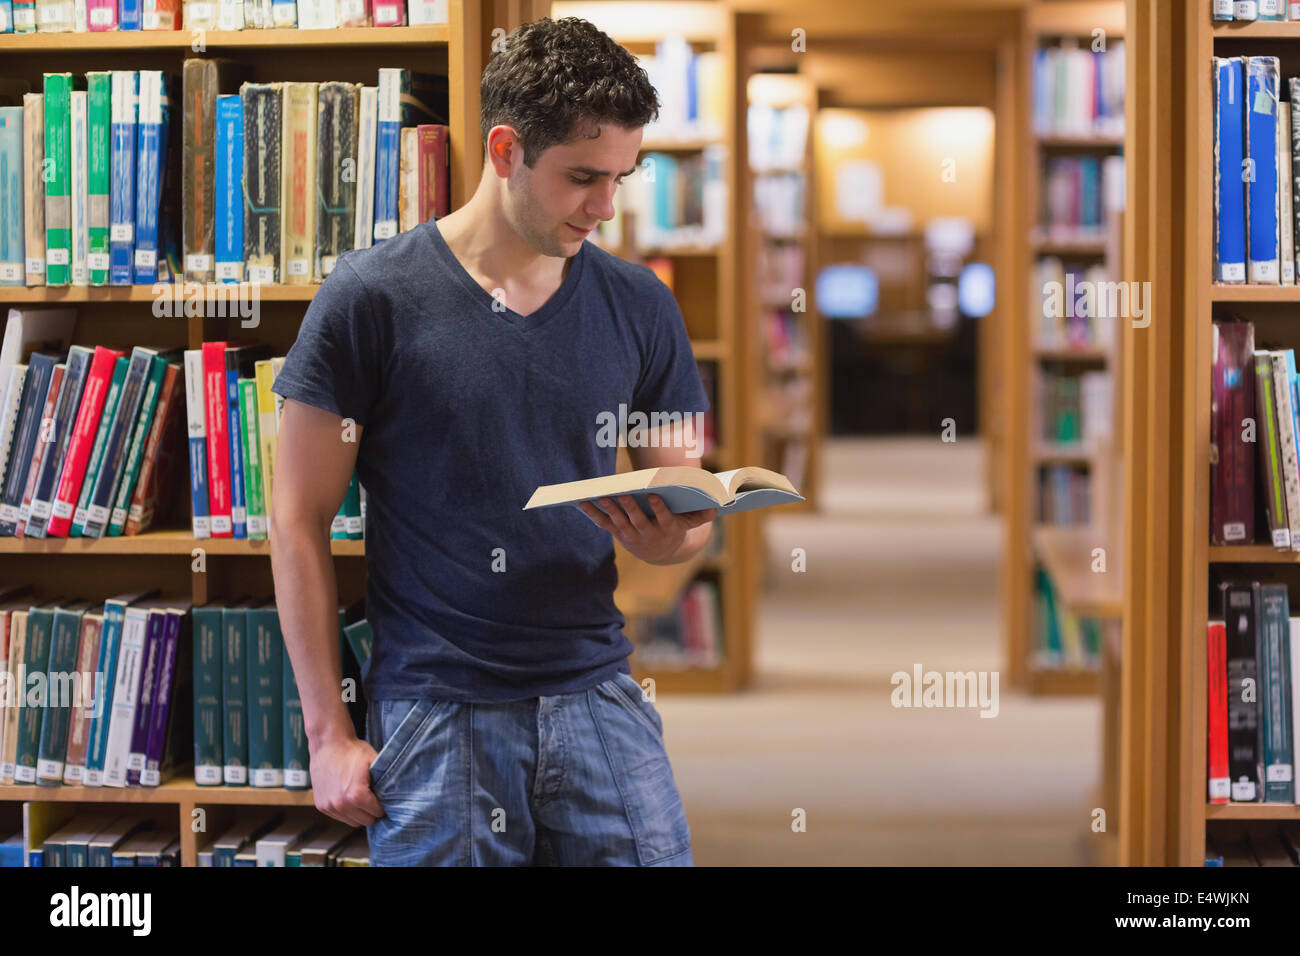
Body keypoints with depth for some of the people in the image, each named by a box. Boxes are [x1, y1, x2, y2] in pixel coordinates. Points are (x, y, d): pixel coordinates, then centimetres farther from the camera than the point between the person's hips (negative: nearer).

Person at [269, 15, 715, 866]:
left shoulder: (639, 307, 6)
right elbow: (300, 520, -2)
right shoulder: (374, 297, -5)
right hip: (434, 710, -3)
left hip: (598, 697, 3)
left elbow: (687, 520, 13)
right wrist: (328, 732, -5)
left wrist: (669, 534, -12)